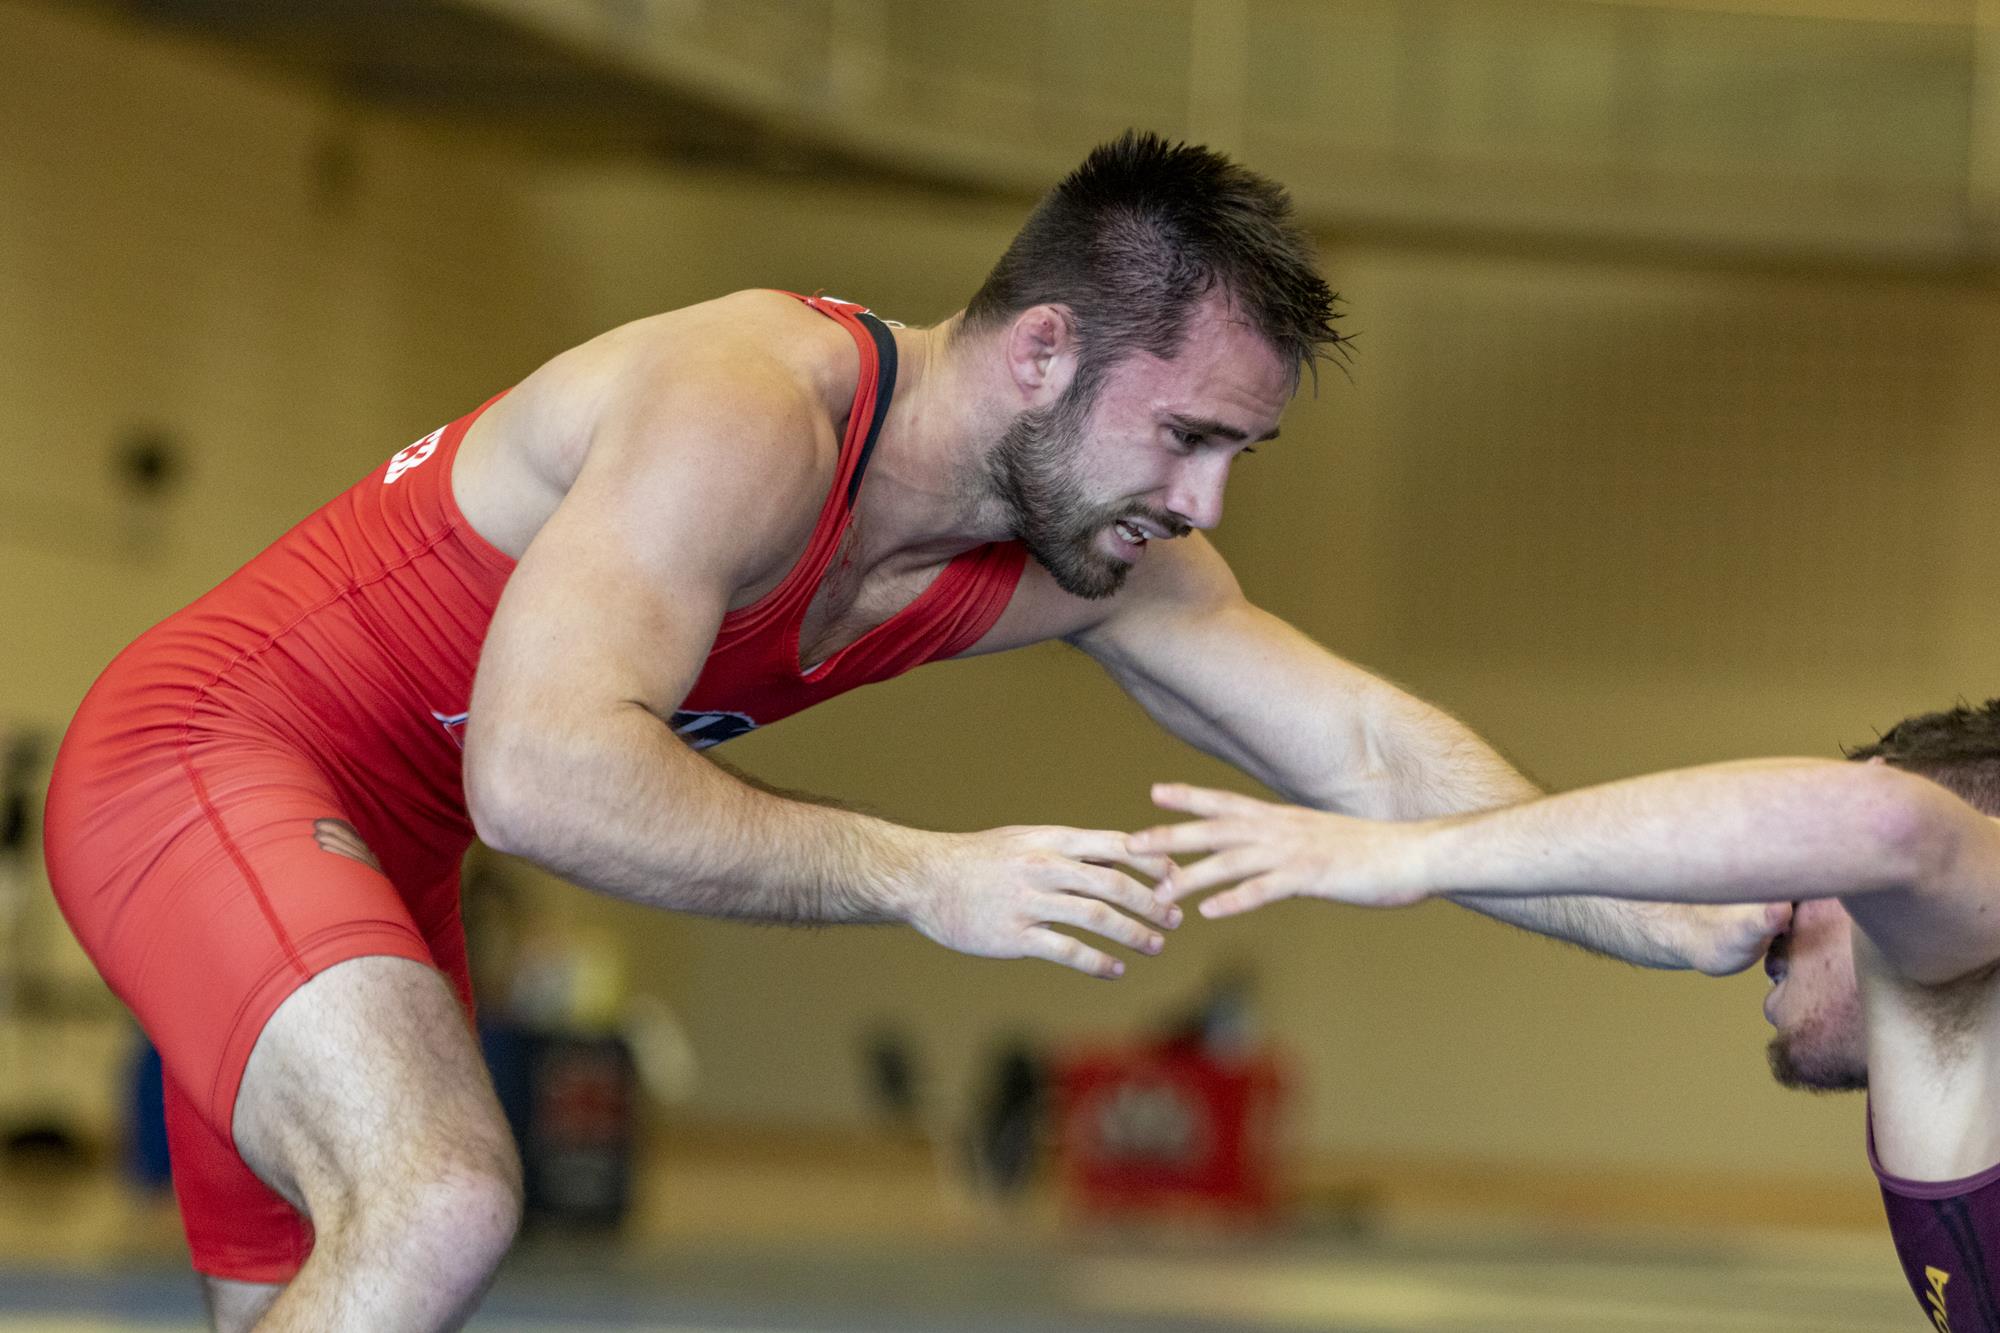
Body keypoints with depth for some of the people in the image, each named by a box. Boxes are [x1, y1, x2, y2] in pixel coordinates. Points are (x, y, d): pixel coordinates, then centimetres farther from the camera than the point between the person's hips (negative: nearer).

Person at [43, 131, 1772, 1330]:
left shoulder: (1092, 561, -4)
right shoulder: (750, 416, -30)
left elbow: (1365, 749, -1)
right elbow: (540, 775, -39)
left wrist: (1677, 927, -12)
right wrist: (924, 878, -42)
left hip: (375, 837, 9)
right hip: (203, 751, -9)